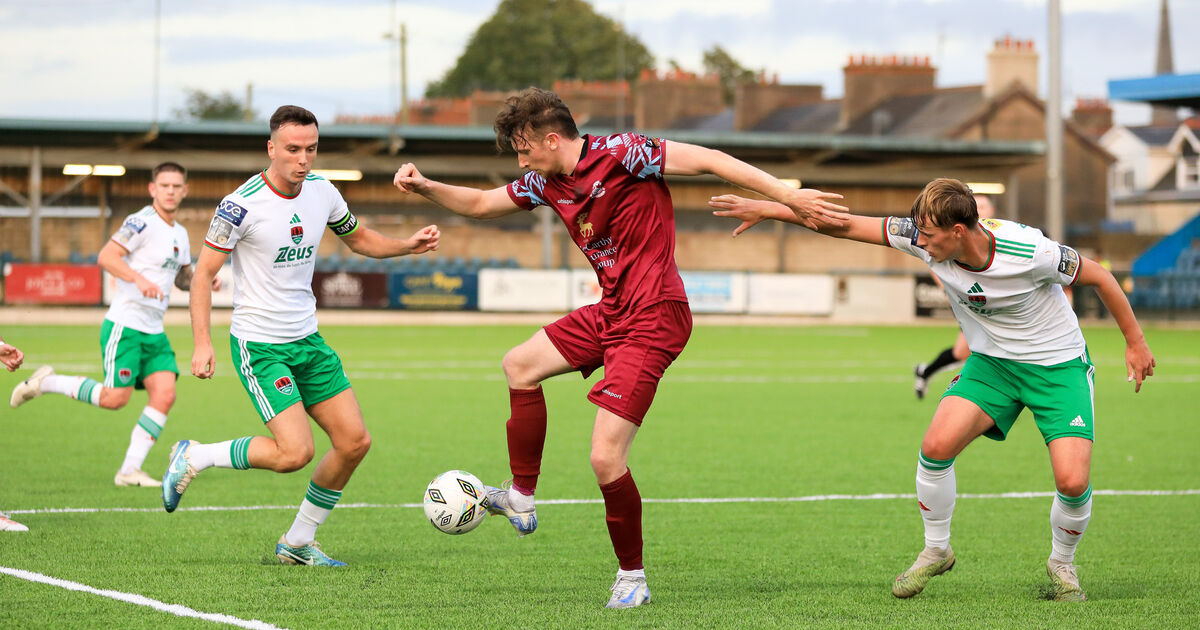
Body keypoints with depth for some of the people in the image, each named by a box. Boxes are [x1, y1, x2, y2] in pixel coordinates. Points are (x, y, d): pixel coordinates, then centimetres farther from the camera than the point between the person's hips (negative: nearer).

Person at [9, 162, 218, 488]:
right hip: (124, 325, -7)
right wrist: (139, 279, -34)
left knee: (164, 394, -7)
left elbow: (182, 277, 30)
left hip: (154, 331, 7)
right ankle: (46, 382, 11)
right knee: (115, 398, -10)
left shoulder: (180, 234, 14)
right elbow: (106, 256, -21)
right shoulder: (142, 222, -12)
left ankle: (130, 470, -2)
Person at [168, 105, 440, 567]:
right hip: (259, 345, -7)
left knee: (355, 441, 0)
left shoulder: (322, 191, 2)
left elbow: (358, 239, 20)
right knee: (295, 452, -19)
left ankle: (297, 543, 15)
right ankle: (194, 457, 3)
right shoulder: (242, 204, -17)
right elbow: (204, 273, -12)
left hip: (308, 340, 7)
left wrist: (408, 245, 2)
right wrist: (202, 343, -20)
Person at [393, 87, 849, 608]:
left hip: (653, 319, -9)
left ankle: (632, 579, 3)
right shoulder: (546, 183, 10)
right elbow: (480, 204, 24)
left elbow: (707, 160, -18)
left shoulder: (618, 154, -15)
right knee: (519, 365, 19)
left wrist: (788, 196, -24)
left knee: (605, 457, -13)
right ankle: (521, 500, 29)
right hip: (610, 313, 9)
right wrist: (424, 187, 8)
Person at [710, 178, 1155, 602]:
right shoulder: (924, 238, -18)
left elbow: (1098, 276, -14)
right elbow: (846, 225, -13)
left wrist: (1135, 342, -5)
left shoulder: (1029, 252, -30)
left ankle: (1061, 564, 13)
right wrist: (766, 209, -16)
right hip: (990, 361, 4)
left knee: (1072, 480, -19)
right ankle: (936, 550, 7)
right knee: (936, 445, -18)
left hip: (1058, 364, -4)